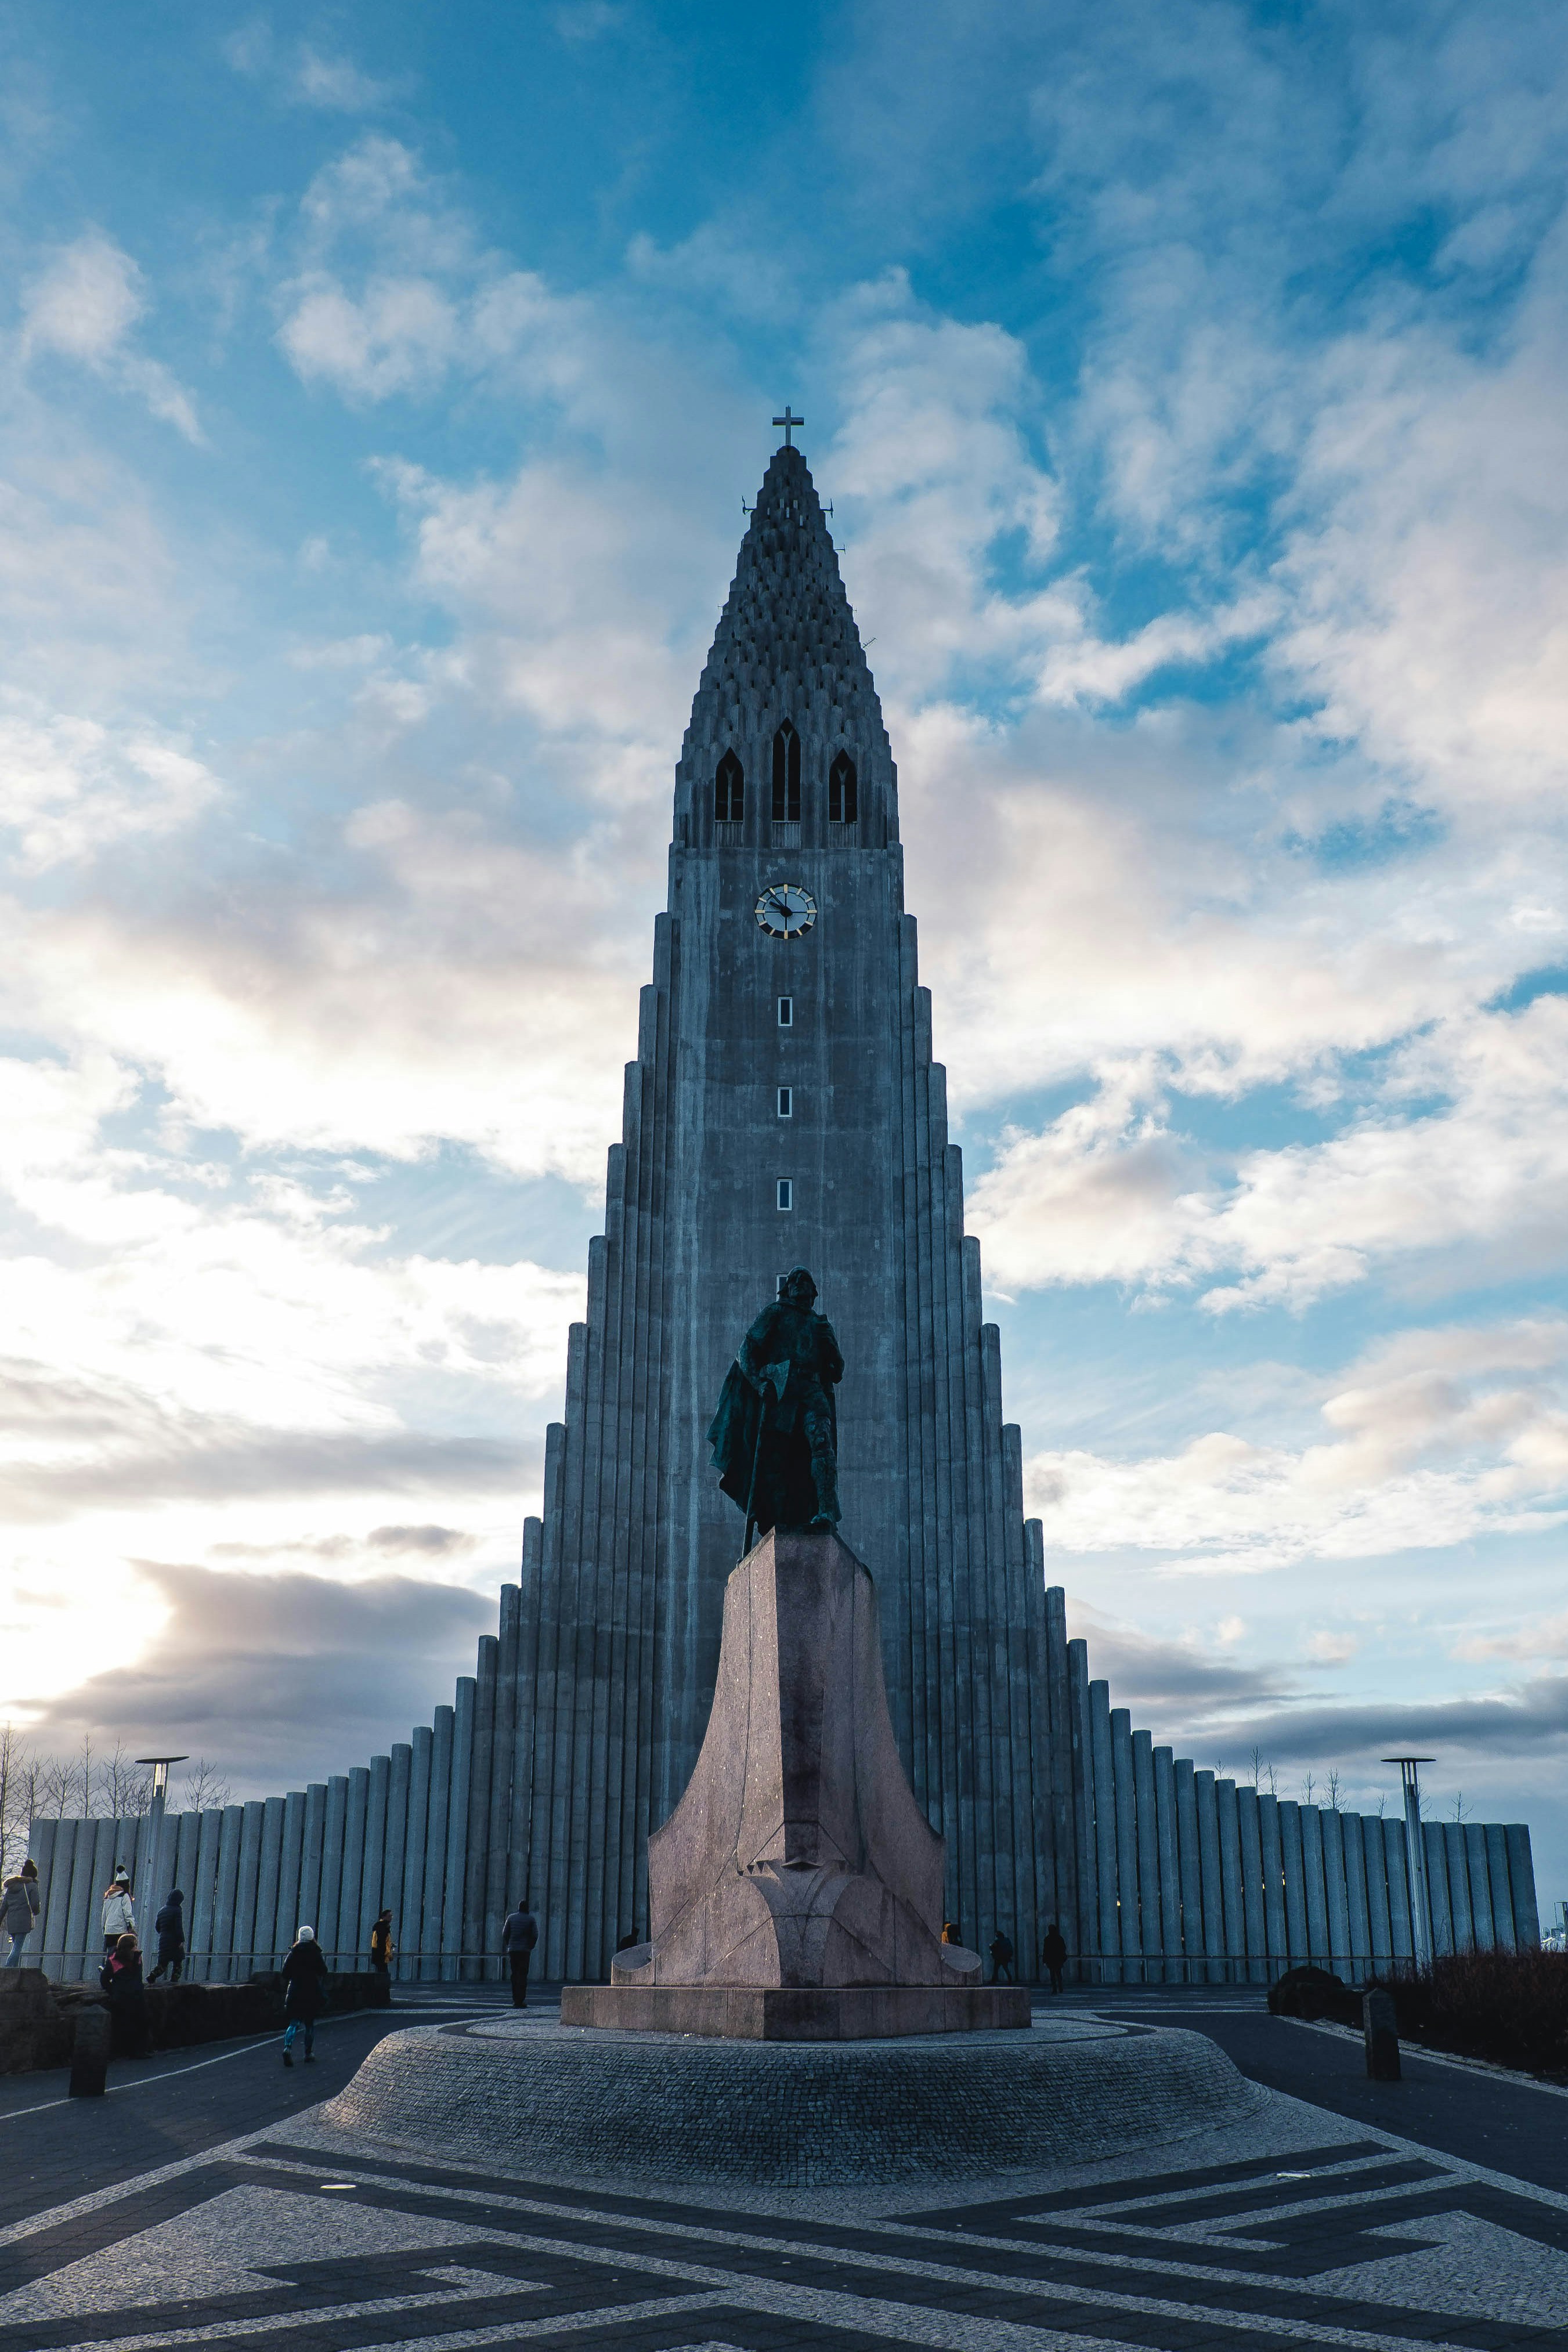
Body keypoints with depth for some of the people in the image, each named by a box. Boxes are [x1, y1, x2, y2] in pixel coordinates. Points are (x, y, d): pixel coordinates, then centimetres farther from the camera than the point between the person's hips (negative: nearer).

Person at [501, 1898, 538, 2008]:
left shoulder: (511, 1917, 7)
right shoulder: (531, 1919, 0)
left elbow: (505, 1933, 4)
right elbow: (535, 1935, -5)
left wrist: (509, 1945, 12)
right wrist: (531, 1946, 6)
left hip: (512, 1950, 3)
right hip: (525, 1950, -3)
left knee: (514, 1975, 11)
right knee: (523, 1975, -2)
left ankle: (515, 1999, 10)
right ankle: (520, 2001, -9)